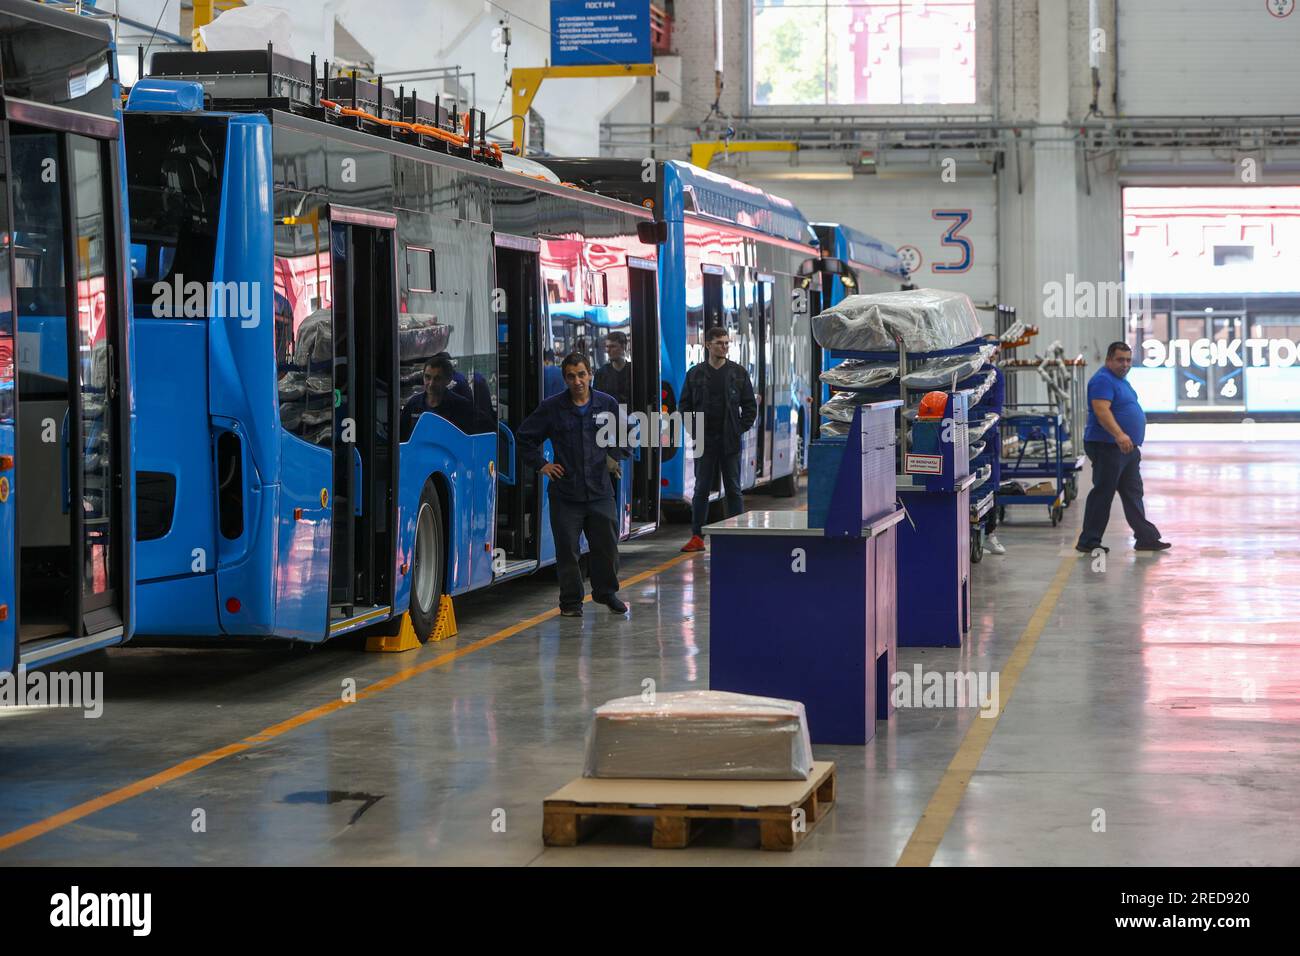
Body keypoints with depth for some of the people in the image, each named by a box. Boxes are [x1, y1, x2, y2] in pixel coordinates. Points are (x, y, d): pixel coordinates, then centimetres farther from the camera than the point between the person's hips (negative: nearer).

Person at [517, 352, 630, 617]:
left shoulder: (607, 404, 4)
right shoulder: (552, 407, -3)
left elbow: (621, 436, 23)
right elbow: (526, 436, 7)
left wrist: (614, 457, 12)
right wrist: (540, 464, 3)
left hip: (600, 491, 2)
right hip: (565, 493, -2)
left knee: (606, 545, 8)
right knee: (567, 549, 1)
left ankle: (606, 592, 28)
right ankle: (571, 601, 13)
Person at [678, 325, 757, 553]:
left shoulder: (739, 373, 5)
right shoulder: (695, 374, 5)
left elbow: (750, 406, 8)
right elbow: (684, 405, 10)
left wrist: (741, 429, -2)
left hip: (730, 441, 0)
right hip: (704, 441, 0)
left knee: (733, 489, 3)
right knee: (701, 489, 3)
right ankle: (697, 536, 6)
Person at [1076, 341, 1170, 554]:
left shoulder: (1120, 380, 17)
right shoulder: (1103, 380, -15)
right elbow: (1101, 411, -28)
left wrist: (1131, 441, 26)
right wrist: (1119, 435, -39)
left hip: (1128, 448, 10)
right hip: (1107, 447, -10)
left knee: (1133, 494, 11)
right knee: (1103, 494, -5)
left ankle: (1146, 538, 15)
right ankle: (1088, 542, 0)